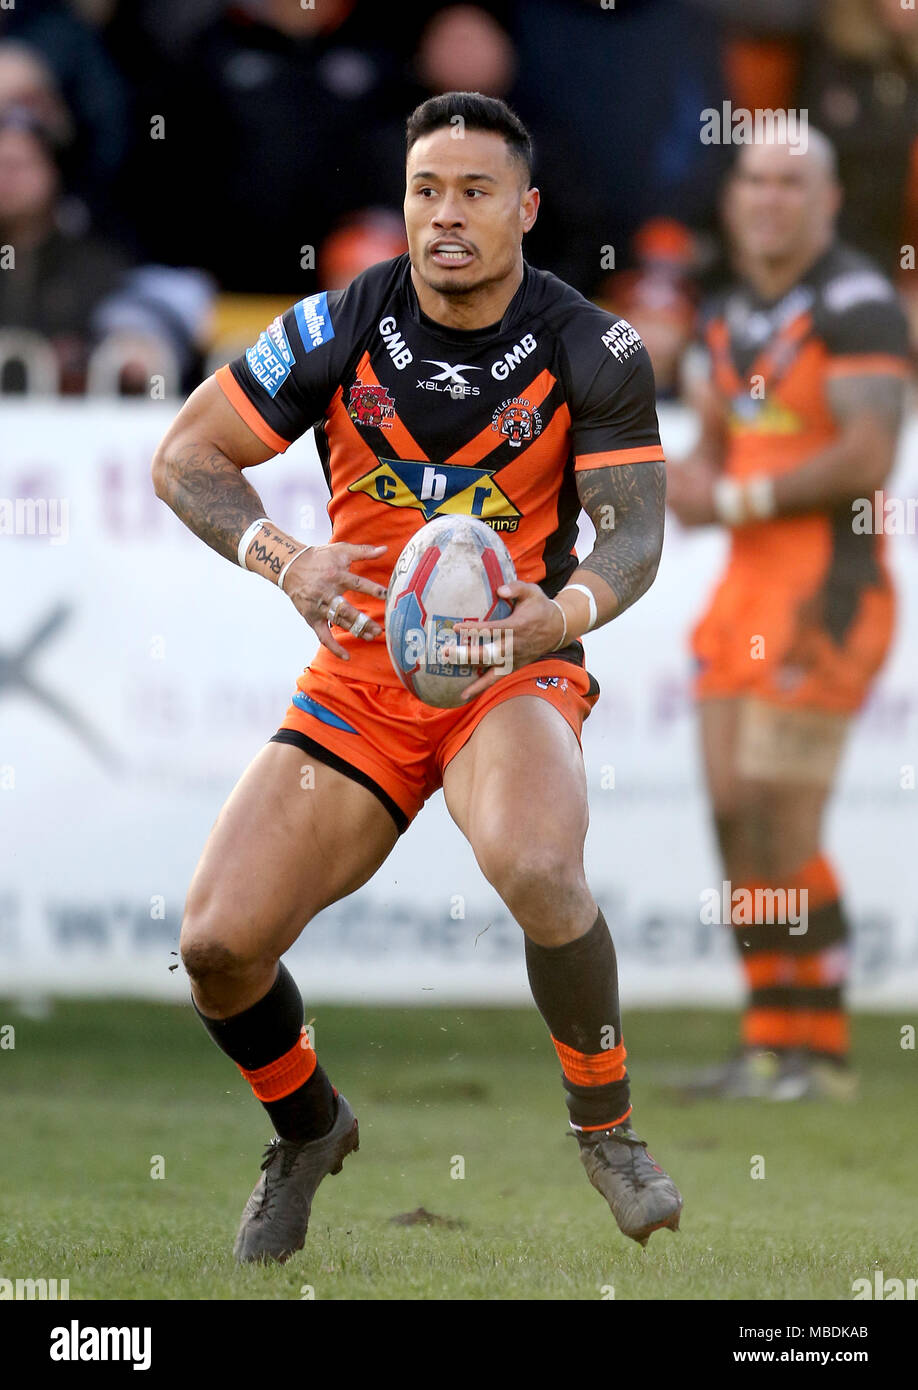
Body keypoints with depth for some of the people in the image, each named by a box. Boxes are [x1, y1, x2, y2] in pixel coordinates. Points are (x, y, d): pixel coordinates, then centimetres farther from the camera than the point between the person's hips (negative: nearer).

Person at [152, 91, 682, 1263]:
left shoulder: (591, 352, -10)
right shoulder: (342, 328, -7)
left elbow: (635, 532, -12)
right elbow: (184, 457, -2)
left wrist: (561, 613, -35)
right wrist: (284, 560, -21)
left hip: (514, 670, -2)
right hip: (359, 674, 3)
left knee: (535, 871, -36)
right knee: (217, 944, -11)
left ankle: (607, 1126, -9)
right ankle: (309, 1130, 22)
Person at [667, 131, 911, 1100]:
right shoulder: (736, 312, 15)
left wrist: (740, 500, -15)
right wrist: (691, 483, 3)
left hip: (828, 586, -8)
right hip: (748, 586, 8)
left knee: (779, 828, -10)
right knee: (733, 817, 6)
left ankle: (821, 1049, -2)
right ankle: (771, 1041, 12)